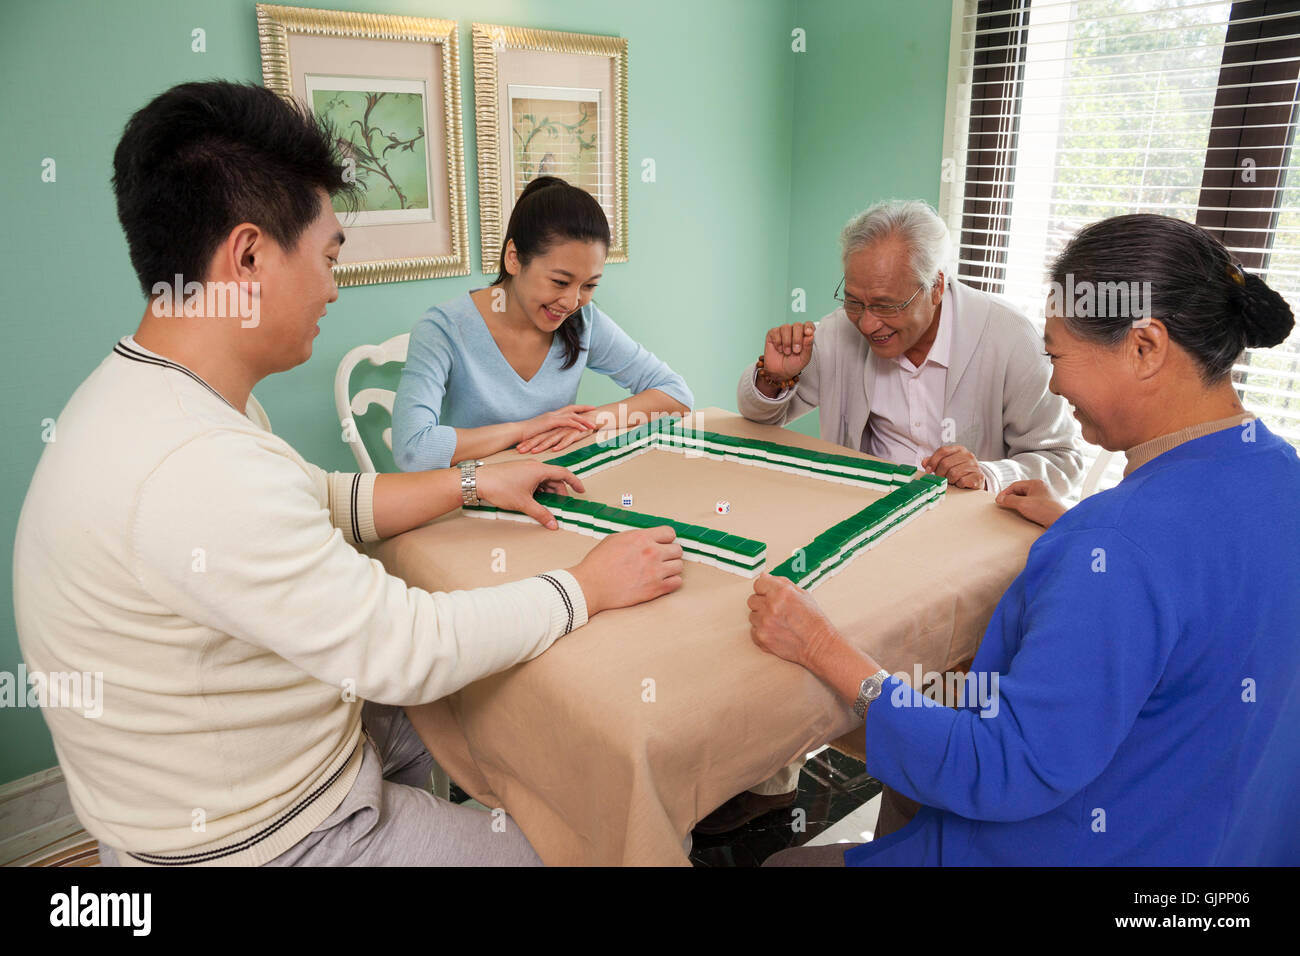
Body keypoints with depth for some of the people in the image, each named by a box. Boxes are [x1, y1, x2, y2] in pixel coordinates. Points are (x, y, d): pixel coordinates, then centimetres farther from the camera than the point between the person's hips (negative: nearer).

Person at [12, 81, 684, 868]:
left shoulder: (154, 392, -1)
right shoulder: (197, 468, -36)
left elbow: (324, 503, 10)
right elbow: (408, 650, -31)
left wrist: (473, 485, 7)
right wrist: (590, 587, -19)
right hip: (256, 839, -9)